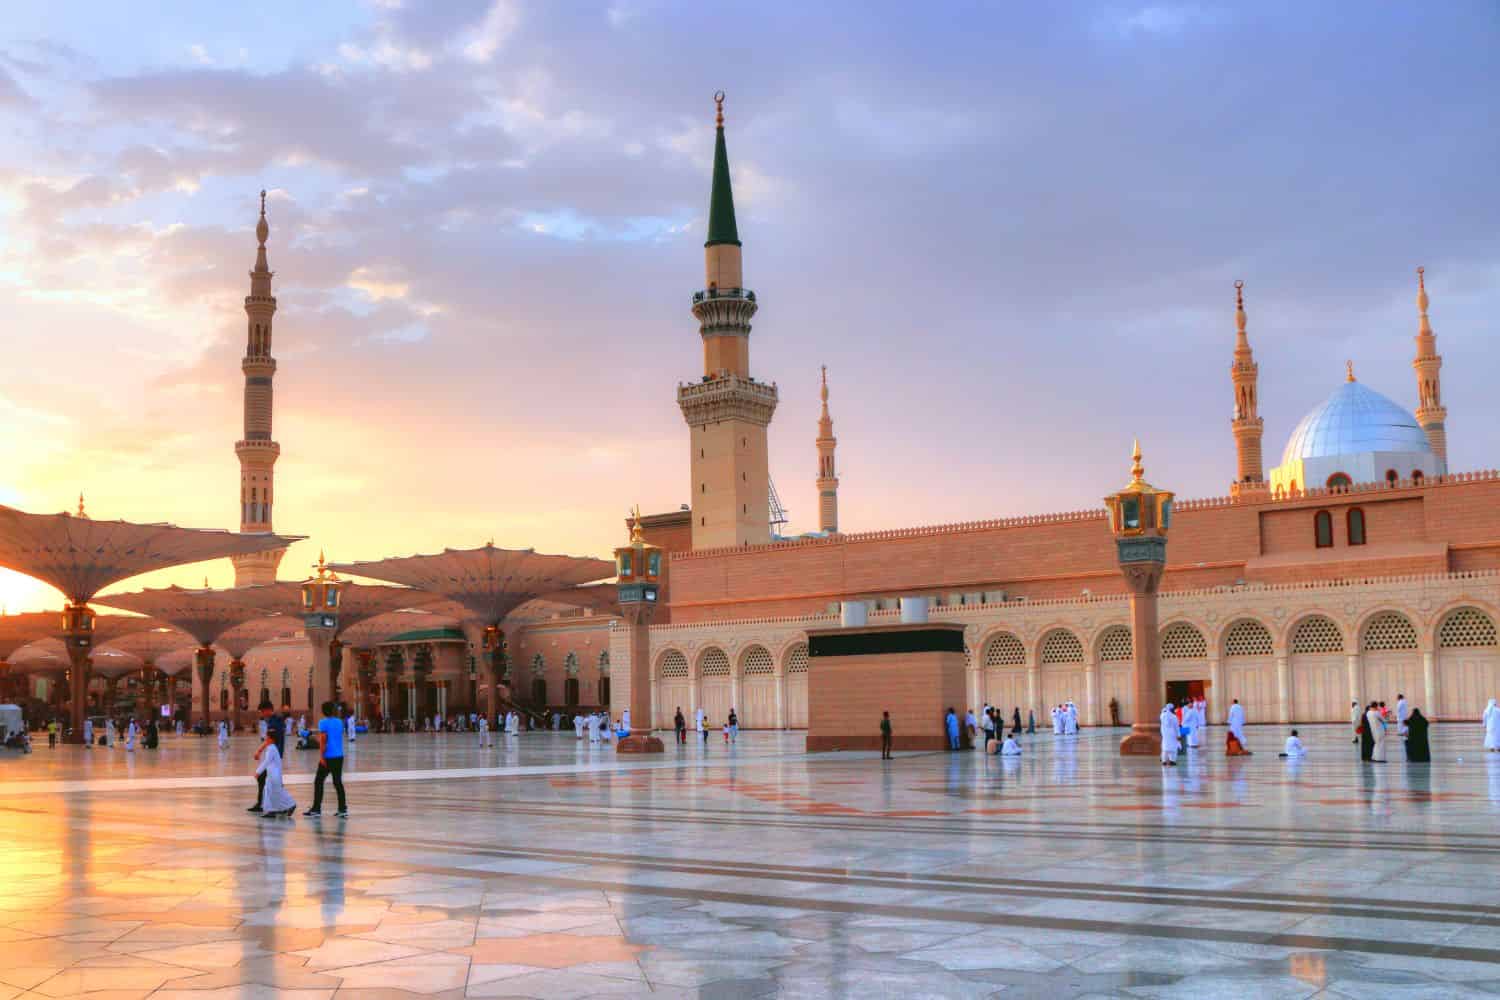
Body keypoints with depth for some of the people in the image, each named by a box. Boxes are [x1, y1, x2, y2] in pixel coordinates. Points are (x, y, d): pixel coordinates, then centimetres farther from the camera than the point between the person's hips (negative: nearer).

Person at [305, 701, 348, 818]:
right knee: (338, 782, 9)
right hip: (339, 756, 6)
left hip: (328, 757, -6)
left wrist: (321, 756, -15)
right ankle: (343, 809, 4)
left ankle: (316, 809, 6)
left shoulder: (323, 722, -8)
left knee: (318, 782, 5)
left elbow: (323, 739, -15)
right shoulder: (339, 722, 9)